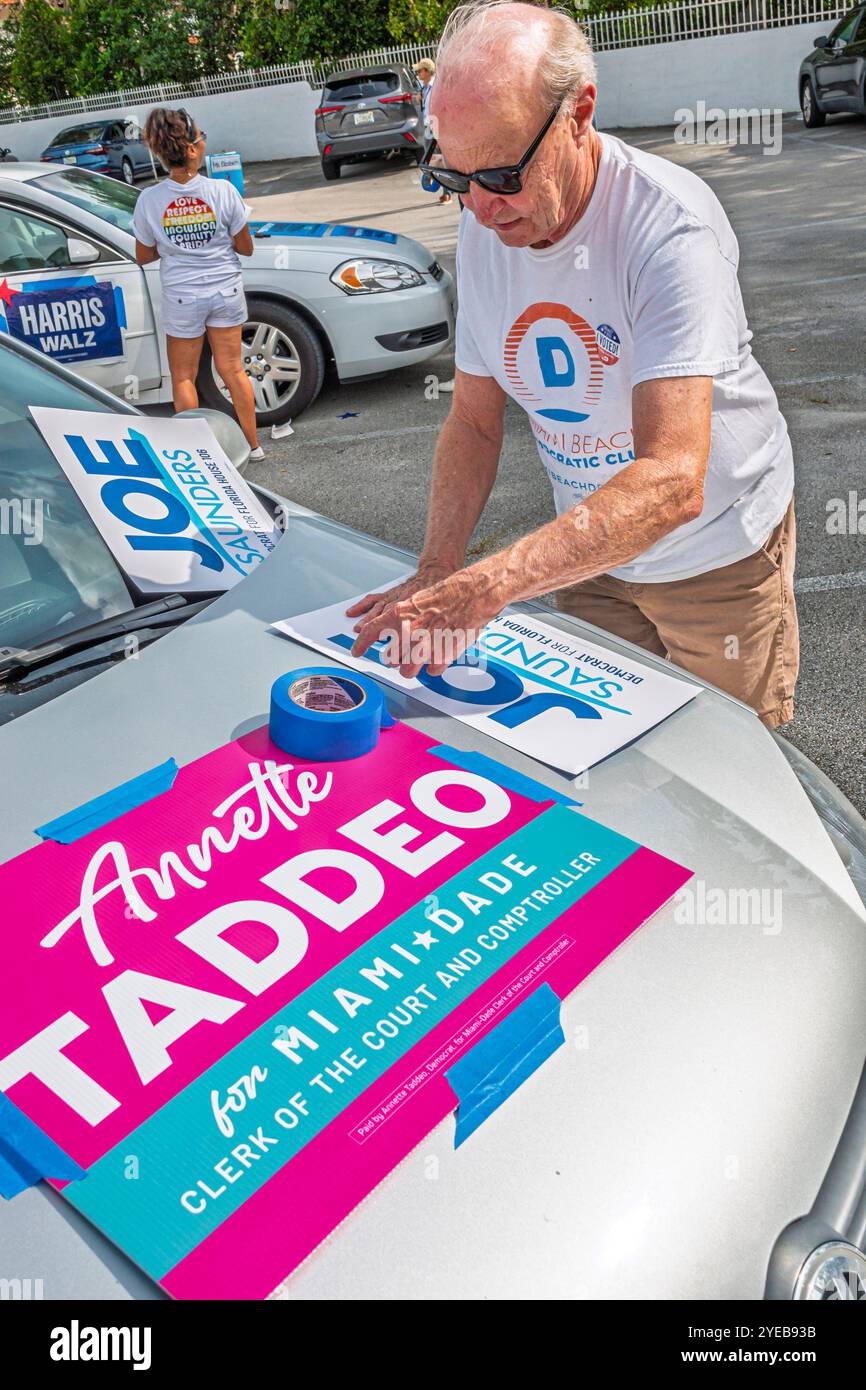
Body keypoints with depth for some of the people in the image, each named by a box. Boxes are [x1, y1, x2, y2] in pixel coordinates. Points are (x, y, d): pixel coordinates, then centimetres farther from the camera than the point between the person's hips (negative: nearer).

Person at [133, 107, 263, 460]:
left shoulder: (149, 200, -11)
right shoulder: (223, 191, -13)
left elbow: (143, 256, 1)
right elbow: (245, 247, -4)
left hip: (181, 298, -1)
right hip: (226, 291, 1)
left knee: (183, 378, 13)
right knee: (232, 369, 14)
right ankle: (252, 444, 23)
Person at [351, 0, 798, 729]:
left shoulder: (670, 224, -30)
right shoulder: (483, 231, -9)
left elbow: (672, 484, -40)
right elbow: (474, 421, -2)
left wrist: (485, 587, -48)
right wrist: (435, 575, -17)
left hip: (717, 553, -4)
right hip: (590, 549, 5)